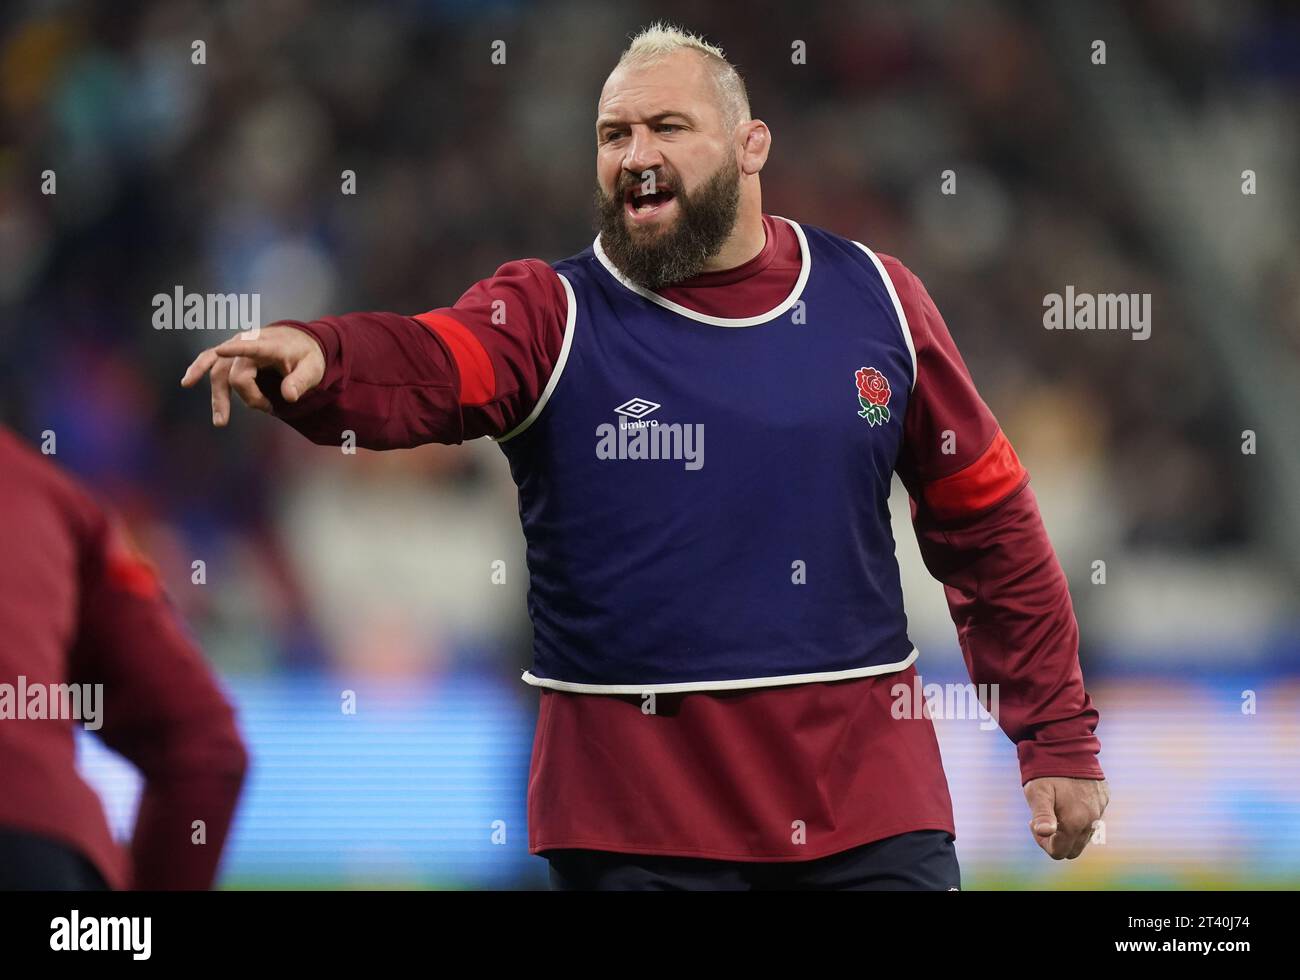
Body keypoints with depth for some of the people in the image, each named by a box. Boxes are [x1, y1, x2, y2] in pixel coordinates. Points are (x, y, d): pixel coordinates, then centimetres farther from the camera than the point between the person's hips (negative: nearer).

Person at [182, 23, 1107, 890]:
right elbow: (416, 368, -24)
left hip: (869, 807, 2)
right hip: (640, 826, -2)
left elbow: (988, 522, 12)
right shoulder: (551, 317, -3)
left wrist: (1057, 735, 10)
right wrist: (314, 356, -48)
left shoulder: (873, 298, 6)